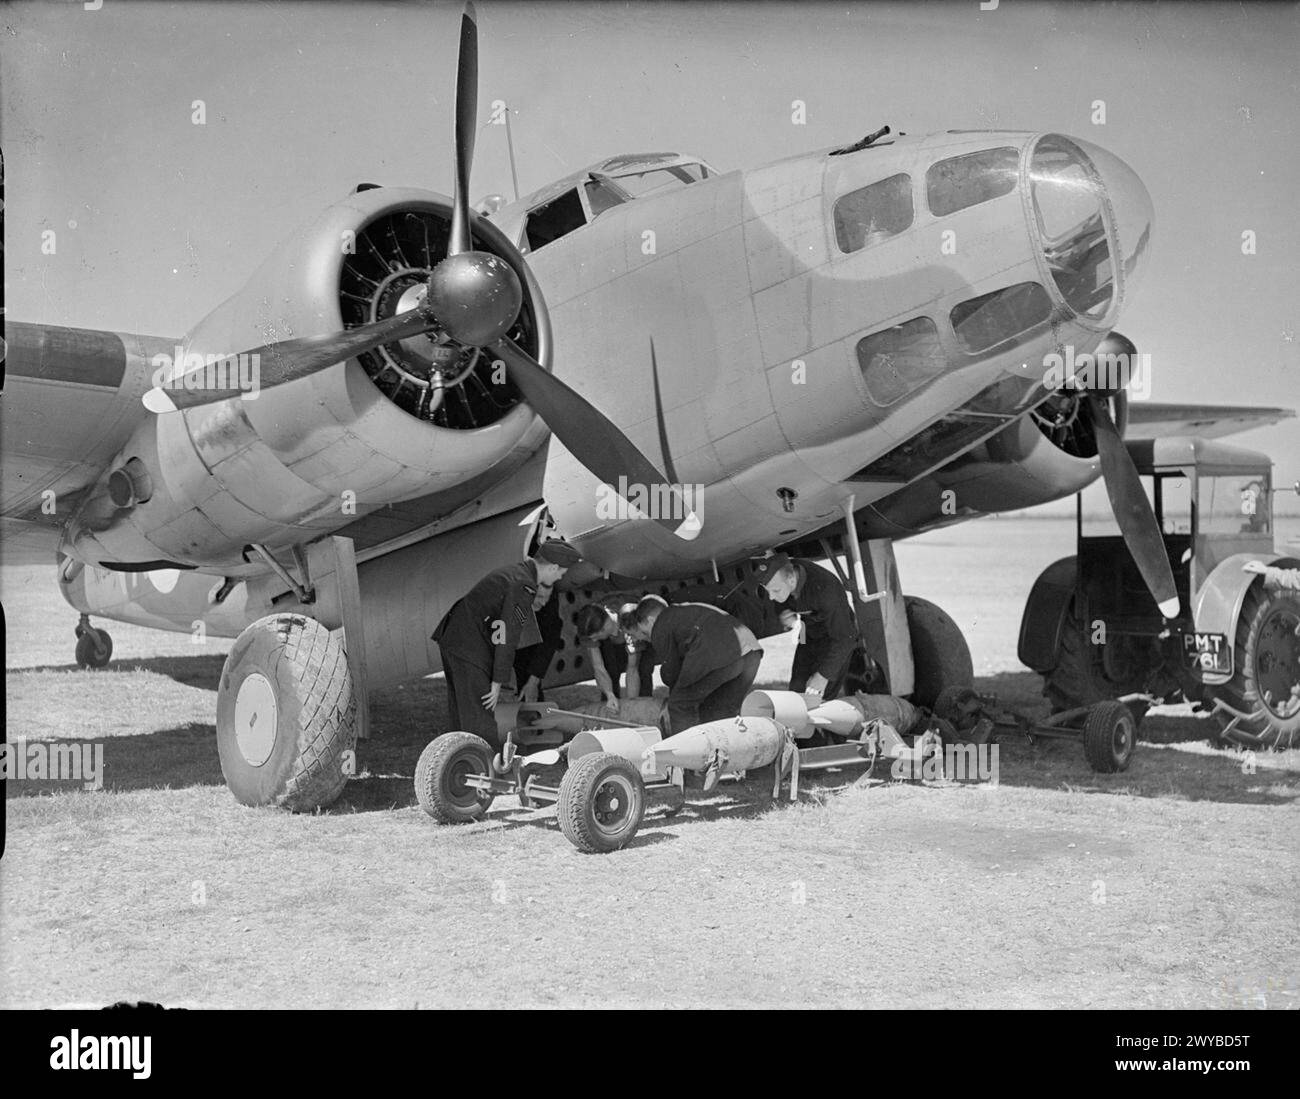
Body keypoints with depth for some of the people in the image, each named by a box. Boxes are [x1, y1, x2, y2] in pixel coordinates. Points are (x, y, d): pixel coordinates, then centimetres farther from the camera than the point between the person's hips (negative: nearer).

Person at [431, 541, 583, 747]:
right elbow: (507, 638, -19)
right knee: (480, 721, -5)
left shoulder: (514, 571, 13)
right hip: (469, 647, -10)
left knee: (461, 713, 18)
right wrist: (498, 683, -14)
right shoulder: (523, 586, -18)